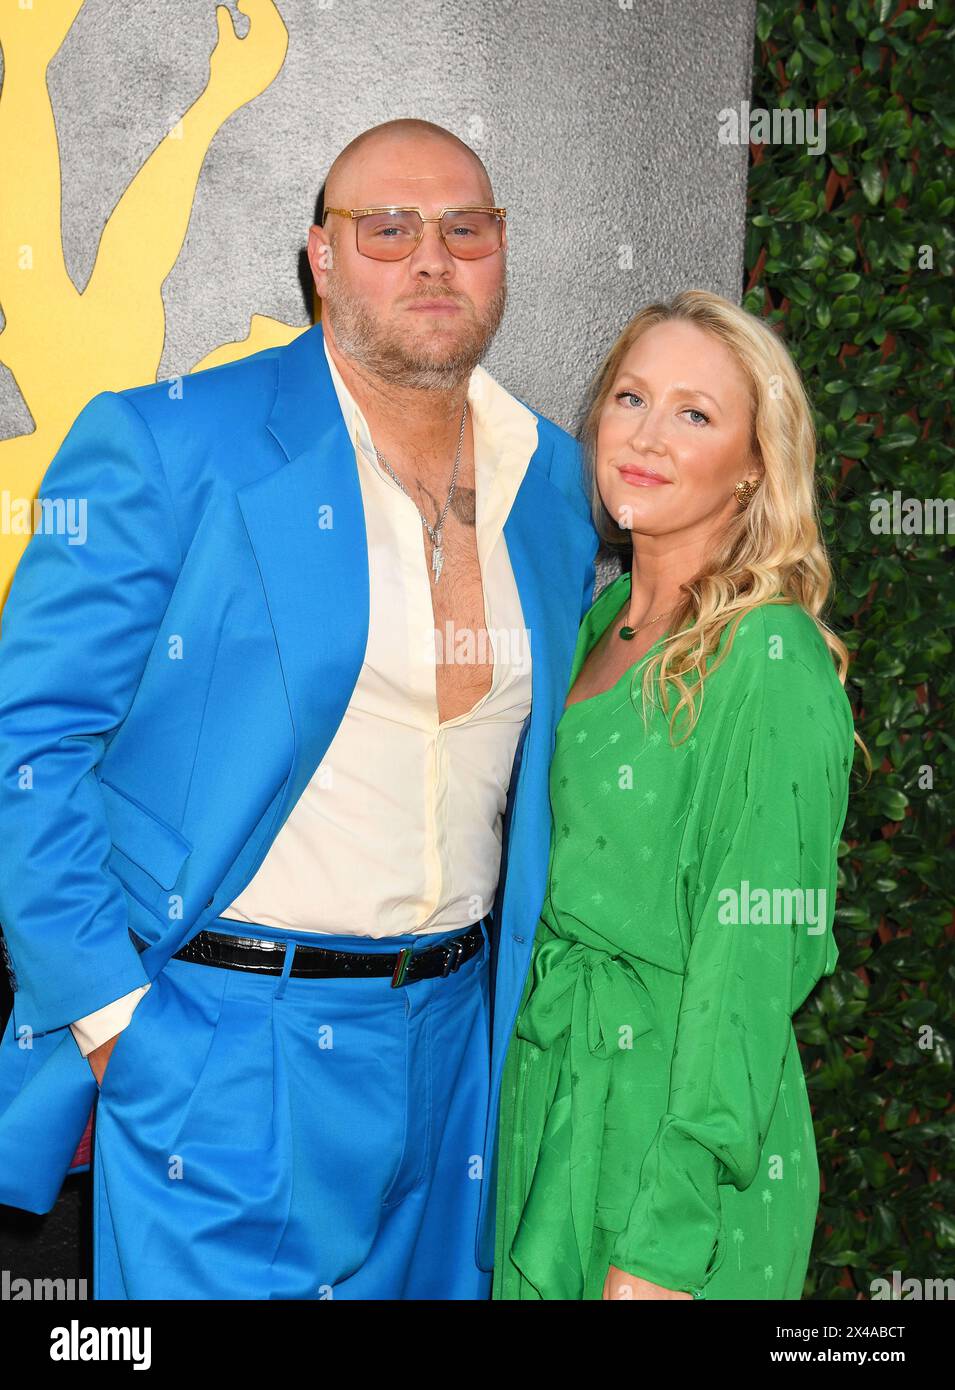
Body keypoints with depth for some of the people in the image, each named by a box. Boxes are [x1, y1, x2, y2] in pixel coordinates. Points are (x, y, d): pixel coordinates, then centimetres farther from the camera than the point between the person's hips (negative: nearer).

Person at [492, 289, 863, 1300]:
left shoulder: (772, 664, -17)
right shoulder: (600, 620, 4)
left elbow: (753, 962, -19)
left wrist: (665, 1241, -19)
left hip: (673, 1115, -7)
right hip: (547, 1089, 7)